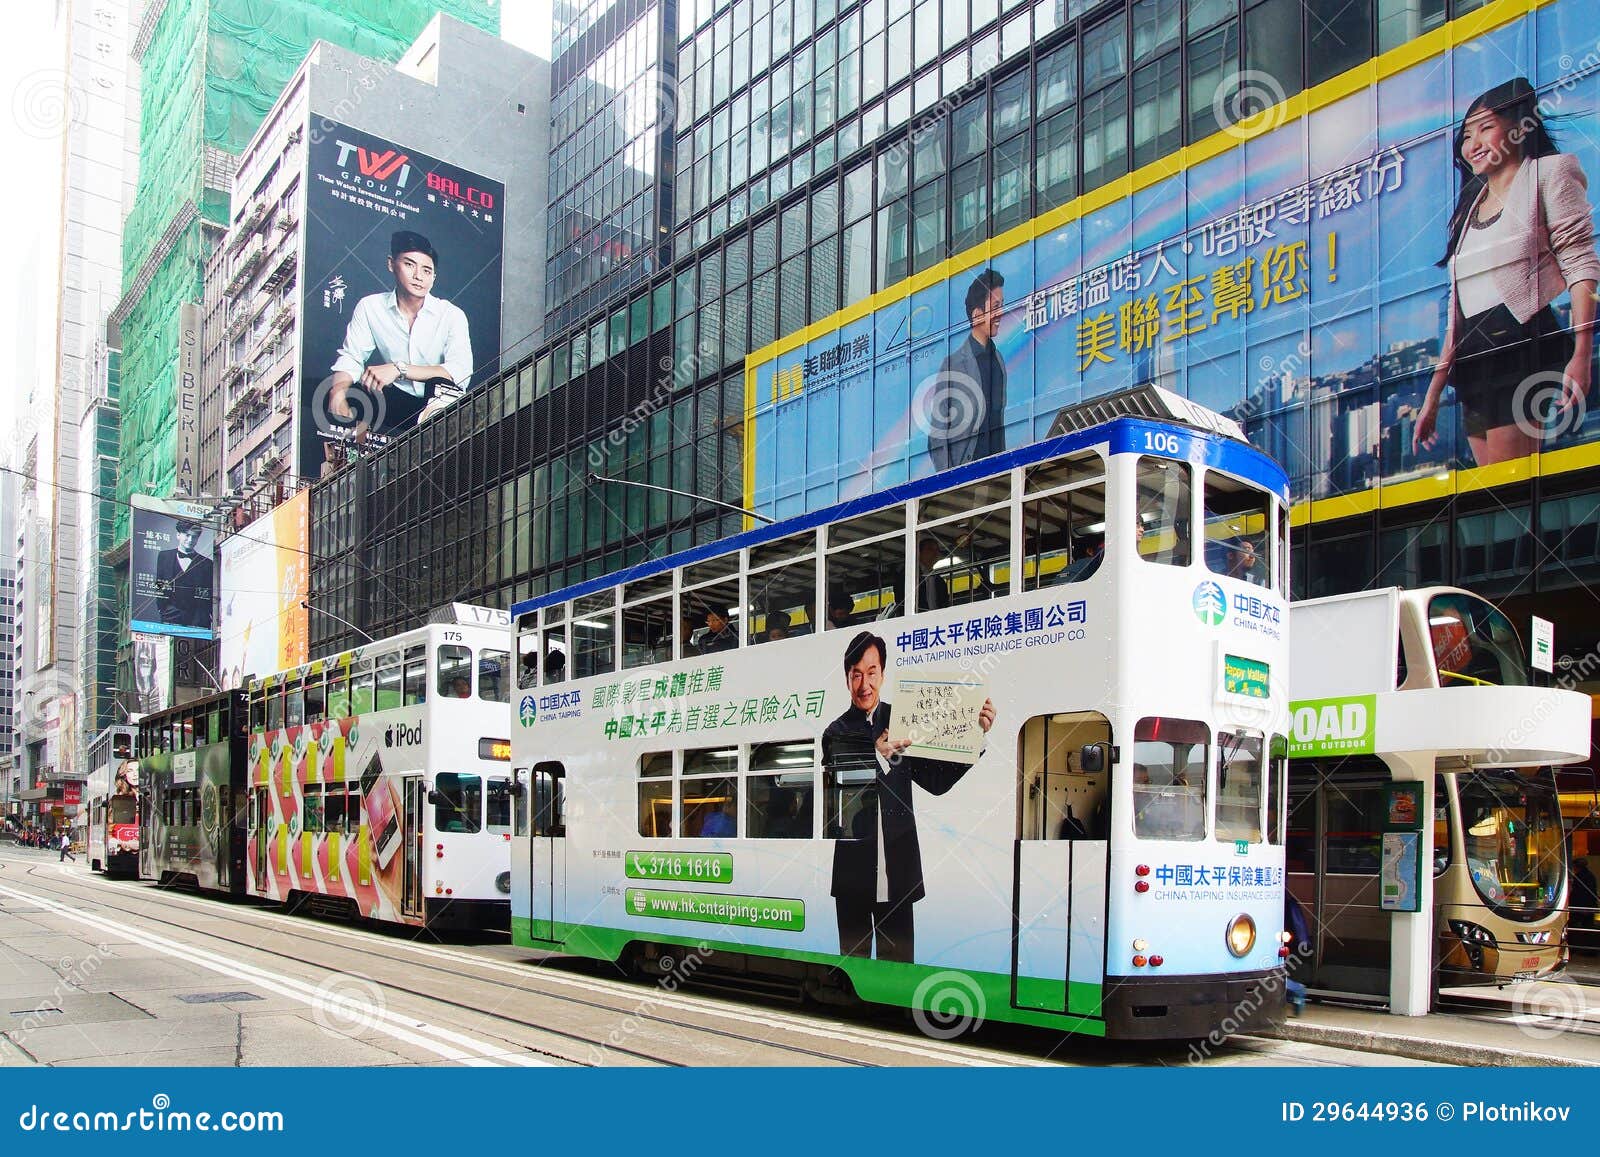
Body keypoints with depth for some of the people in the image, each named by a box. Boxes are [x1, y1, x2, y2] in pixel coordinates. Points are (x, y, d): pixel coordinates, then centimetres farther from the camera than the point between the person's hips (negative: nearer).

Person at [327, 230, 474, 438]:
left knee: (440, 382, -36)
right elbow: (351, 357, 1)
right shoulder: (370, 307, 0)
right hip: (395, 402, 3)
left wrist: (399, 369, -32)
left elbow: (461, 372, -25)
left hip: (440, 402, -3)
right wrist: (338, 391, -24)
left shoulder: (452, 315, -11)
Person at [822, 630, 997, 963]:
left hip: (898, 870, 1)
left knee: (899, 961, 5)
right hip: (852, 870, -1)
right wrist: (877, 755, -29)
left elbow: (936, 781, 5)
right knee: (853, 960, 7)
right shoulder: (836, 734, 1)